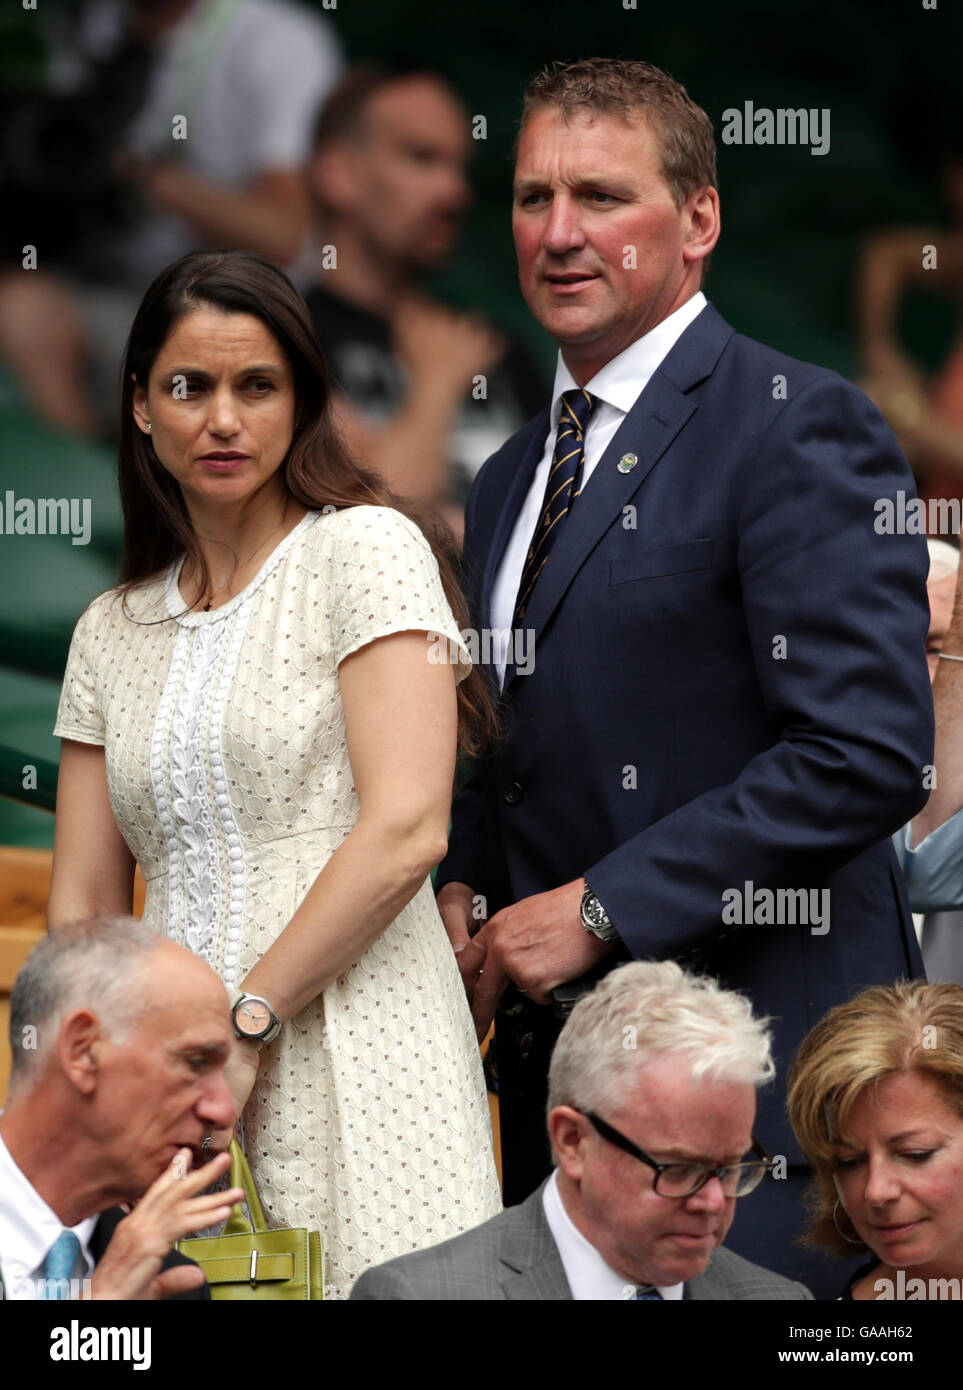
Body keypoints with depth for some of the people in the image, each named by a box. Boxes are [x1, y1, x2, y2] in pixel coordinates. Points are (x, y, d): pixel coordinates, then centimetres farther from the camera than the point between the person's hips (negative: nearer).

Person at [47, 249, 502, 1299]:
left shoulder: (366, 550, 0)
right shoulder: (114, 630, 17)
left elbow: (406, 830, -11)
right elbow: (83, 904, 15)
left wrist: (245, 1024, -12)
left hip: (348, 1054, -5)